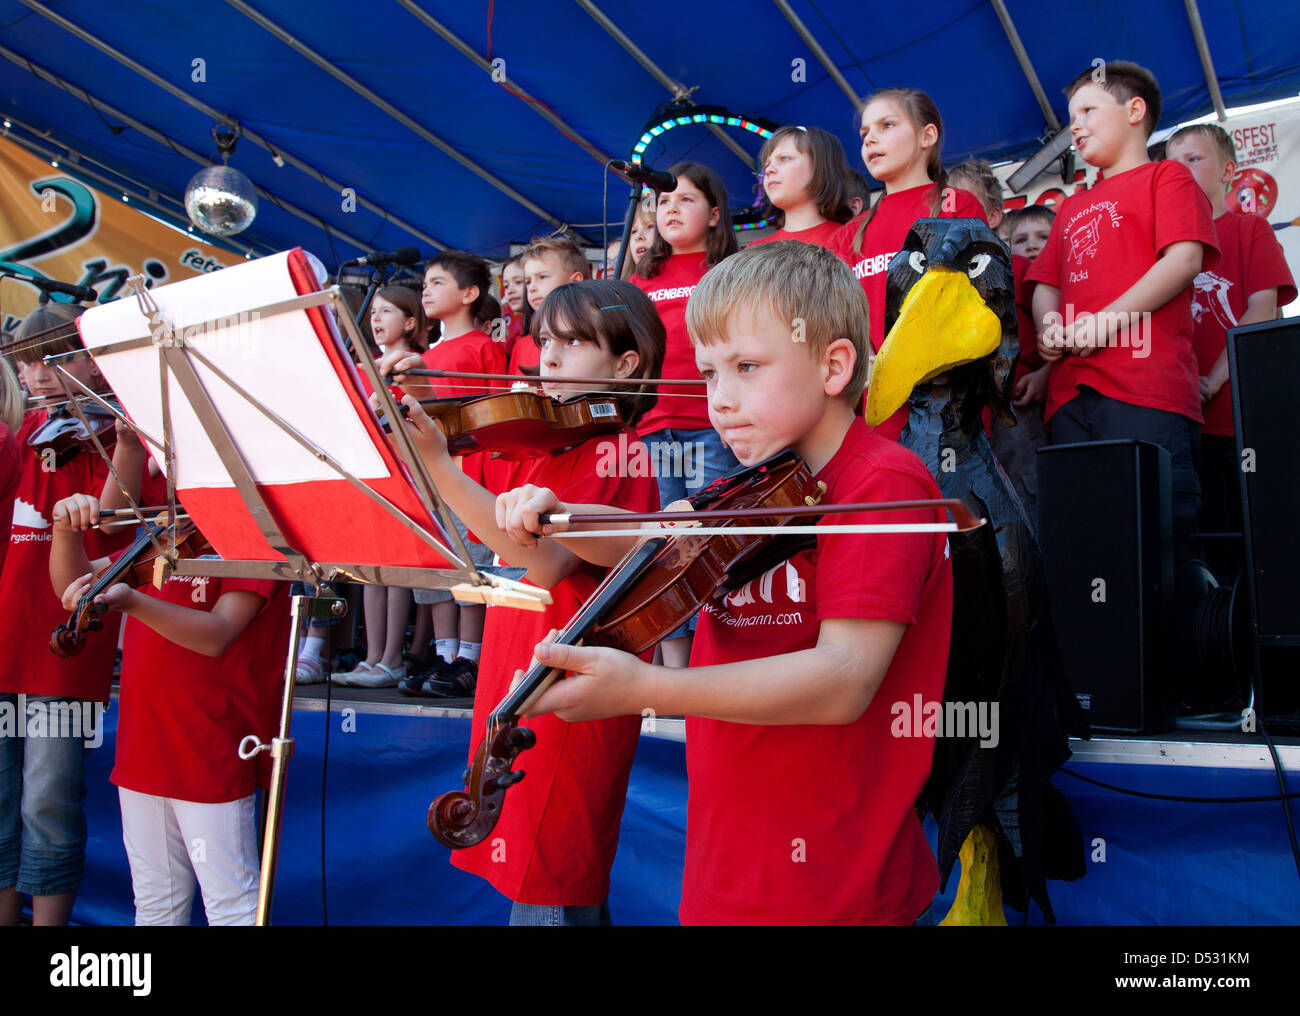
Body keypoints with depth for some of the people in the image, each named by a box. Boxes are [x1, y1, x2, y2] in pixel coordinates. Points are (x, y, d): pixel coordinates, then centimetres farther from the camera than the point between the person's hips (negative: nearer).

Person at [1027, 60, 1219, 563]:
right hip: (1071, 390, 6)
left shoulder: (1166, 176, 13)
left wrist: (1108, 318, -15)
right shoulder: (1072, 206, 31)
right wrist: (1048, 325, 1)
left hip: (1144, 388, -5)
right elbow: (1046, 284, 25)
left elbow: (1184, 260, -3)